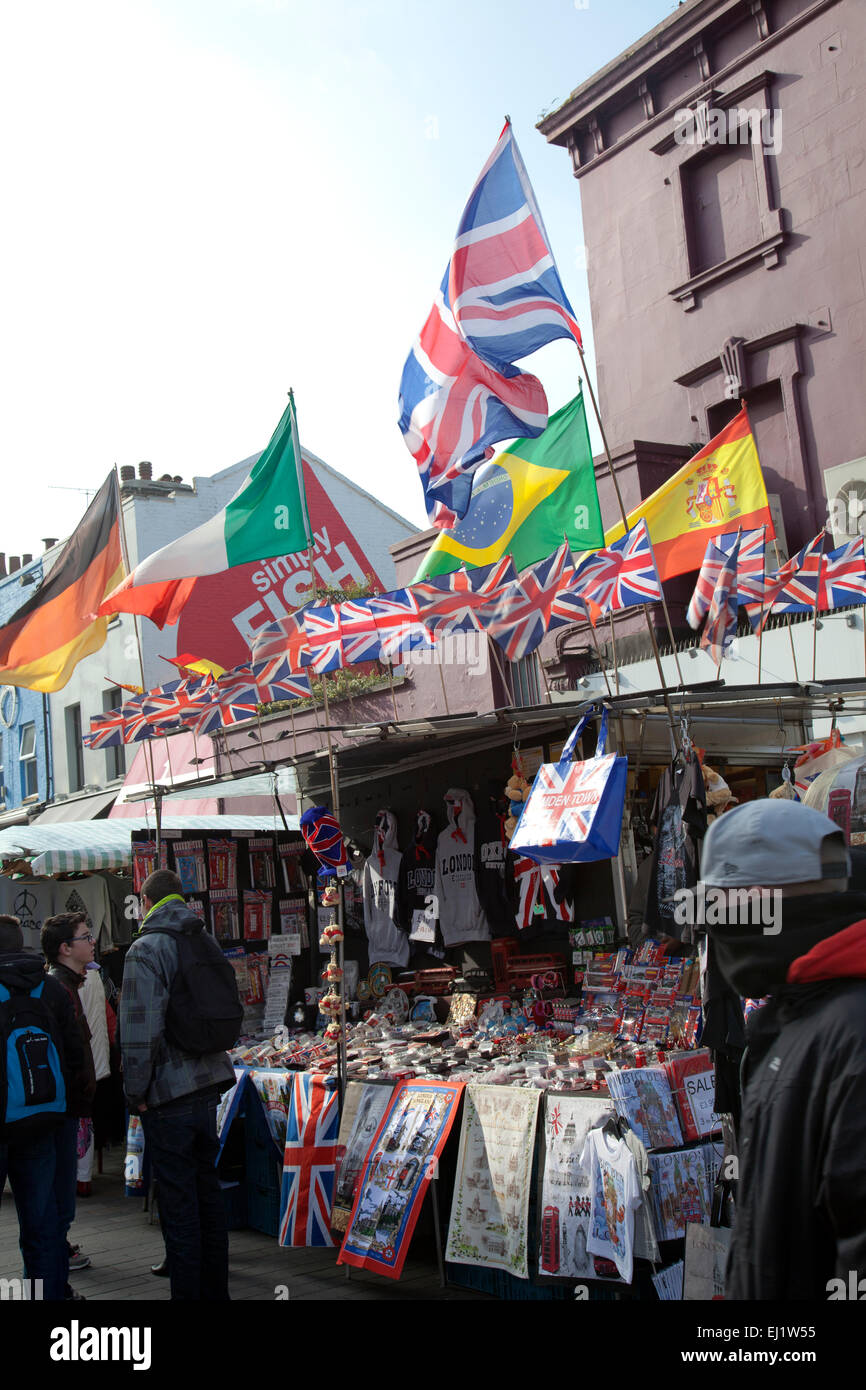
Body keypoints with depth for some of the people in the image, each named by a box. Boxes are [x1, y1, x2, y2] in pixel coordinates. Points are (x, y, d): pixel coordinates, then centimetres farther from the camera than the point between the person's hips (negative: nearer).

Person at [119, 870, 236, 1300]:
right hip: (209, 1086, 7)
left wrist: (135, 1093, -10)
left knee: (178, 1203, 0)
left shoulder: (145, 949, -12)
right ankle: (215, 1288, 27)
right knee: (208, 1190, 17)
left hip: (168, 1094, -7)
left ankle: (188, 1290, 6)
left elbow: (140, 1028, -18)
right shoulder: (207, 943, 11)